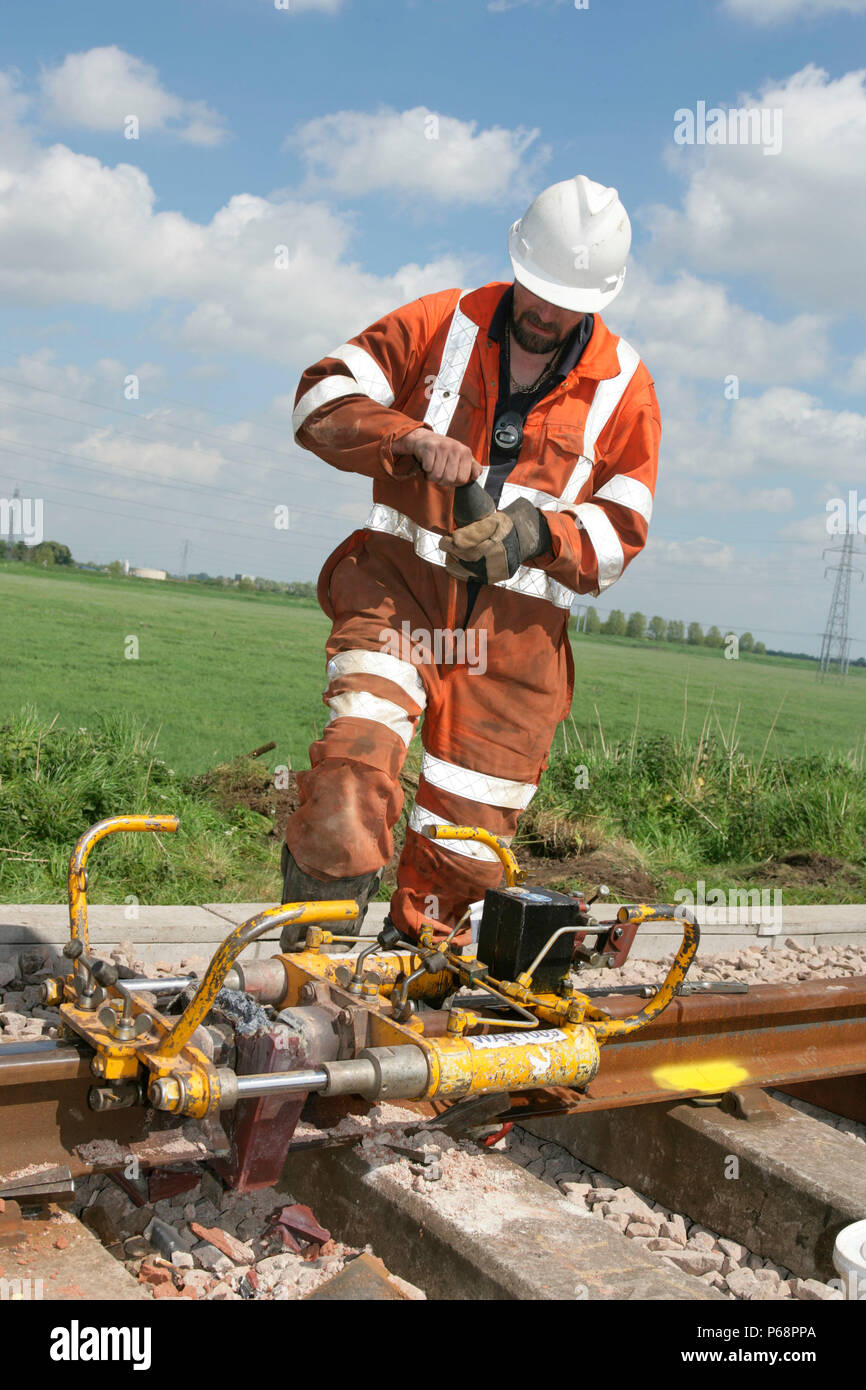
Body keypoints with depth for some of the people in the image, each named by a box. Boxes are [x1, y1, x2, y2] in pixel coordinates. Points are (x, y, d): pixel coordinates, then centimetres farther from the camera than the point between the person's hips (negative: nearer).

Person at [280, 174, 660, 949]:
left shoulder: (623, 386, 5)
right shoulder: (442, 324, 4)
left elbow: (621, 532, 4)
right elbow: (322, 399, -1)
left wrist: (538, 531, -17)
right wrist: (413, 438, -19)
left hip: (517, 626, 2)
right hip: (400, 586, -1)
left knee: (470, 829, 6)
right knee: (361, 749, -27)